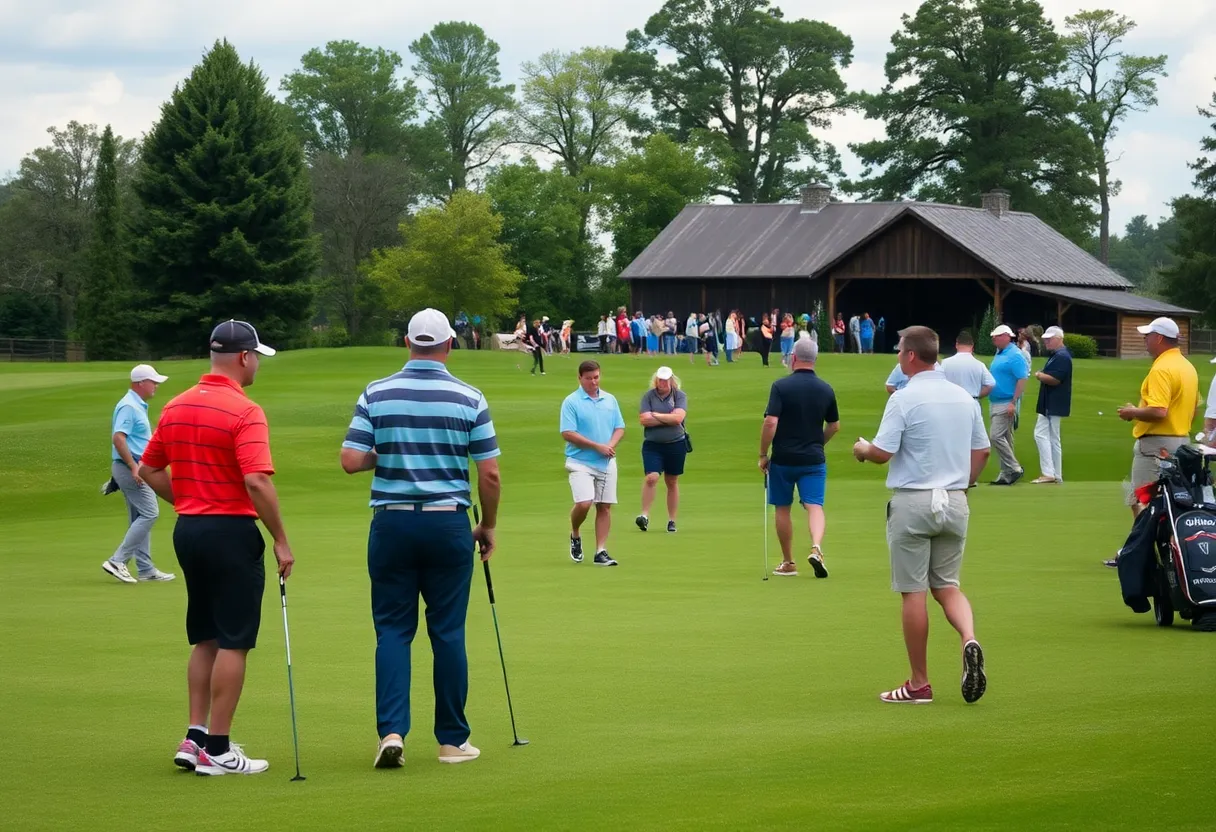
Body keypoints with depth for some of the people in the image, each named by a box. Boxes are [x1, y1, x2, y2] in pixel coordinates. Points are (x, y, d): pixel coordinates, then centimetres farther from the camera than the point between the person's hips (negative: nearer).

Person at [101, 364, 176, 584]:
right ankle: (118, 561, -12)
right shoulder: (128, 406, -15)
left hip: (135, 468, 10)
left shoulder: (138, 406, 17)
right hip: (130, 467, -10)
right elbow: (118, 438, -25)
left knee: (140, 518, 11)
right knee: (149, 513, -11)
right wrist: (133, 466, -26)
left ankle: (145, 569, 14)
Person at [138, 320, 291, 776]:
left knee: (205, 639, 17)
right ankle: (217, 749, 0)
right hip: (232, 532, -8)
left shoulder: (175, 408, 7)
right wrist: (281, 541, -16)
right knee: (233, 642, -1)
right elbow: (257, 482, -24)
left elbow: (149, 470, 13)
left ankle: (195, 737, 15)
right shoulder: (244, 412, -16)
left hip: (188, 530, 8)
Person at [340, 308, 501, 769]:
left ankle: (391, 731, -9)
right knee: (448, 632, 7)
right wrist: (488, 527, 12)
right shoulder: (469, 399, -3)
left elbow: (351, 461, -7)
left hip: (392, 522, 1)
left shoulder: (376, 395, -1)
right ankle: (452, 740, 11)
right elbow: (489, 475, -3)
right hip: (448, 523, -1)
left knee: (393, 631, 6)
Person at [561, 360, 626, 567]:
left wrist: (611, 445, -9)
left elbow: (619, 428, 13)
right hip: (580, 462, -5)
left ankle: (601, 552, 6)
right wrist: (598, 446, -14)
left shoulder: (610, 400, 11)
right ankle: (574, 536, 11)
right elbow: (568, 433, -11)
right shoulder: (571, 402, -5)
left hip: (607, 463, 5)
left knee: (604, 507, 2)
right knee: (584, 503, -17)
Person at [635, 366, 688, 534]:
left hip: (676, 444, 1)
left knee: (672, 482, 9)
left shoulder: (680, 396, 0)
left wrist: (656, 416, -10)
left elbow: (678, 417, -15)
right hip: (652, 445, -1)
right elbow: (644, 419, -11)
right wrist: (668, 419, -11)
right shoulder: (648, 396, 0)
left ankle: (672, 520, 17)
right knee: (651, 477, -18)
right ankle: (645, 515, -15)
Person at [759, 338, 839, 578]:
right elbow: (834, 426, 14)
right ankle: (816, 548, -29)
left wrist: (763, 455, -7)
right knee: (814, 506, -2)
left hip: (783, 459, -2)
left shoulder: (781, 386, -11)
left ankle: (788, 564, 19)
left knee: (782, 509, 12)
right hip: (814, 459, 2)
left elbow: (771, 423, -17)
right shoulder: (826, 390, 3)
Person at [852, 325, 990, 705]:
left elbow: (882, 453, -14)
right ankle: (969, 641, -16)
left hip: (914, 502, -5)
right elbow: (981, 452, 13)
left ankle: (919, 684, 6)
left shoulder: (904, 399, -13)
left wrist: (862, 449, 7)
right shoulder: (965, 398, 7)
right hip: (955, 502, 5)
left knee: (914, 592, 2)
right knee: (947, 586, 13)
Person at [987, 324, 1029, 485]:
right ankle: (1006, 475, 13)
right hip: (994, 403, 9)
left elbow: (1022, 379, -18)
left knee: (997, 437, -14)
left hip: (1006, 404, -9)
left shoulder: (1015, 356, -13)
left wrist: (1013, 402, -22)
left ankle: (1014, 468, -6)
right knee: (1005, 438, 10)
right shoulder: (999, 354, 15)